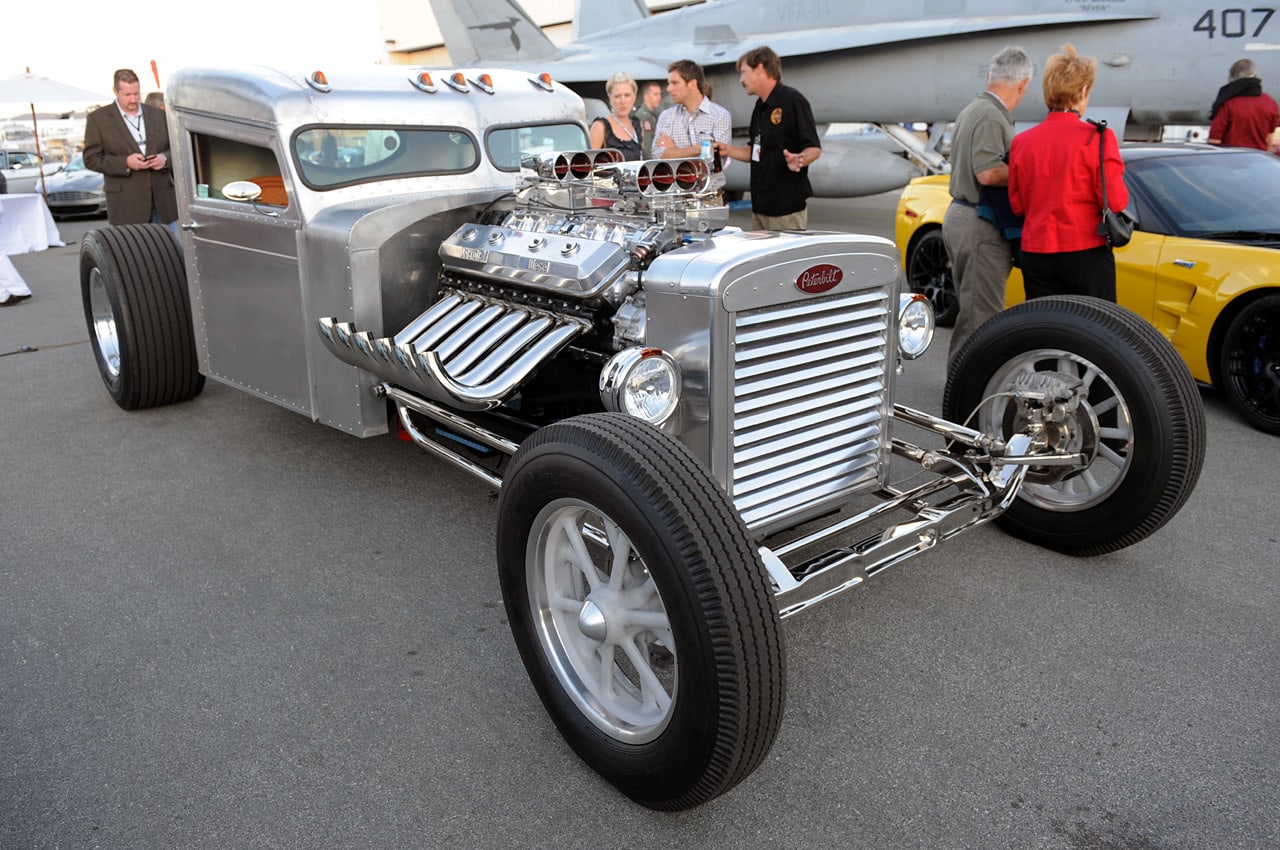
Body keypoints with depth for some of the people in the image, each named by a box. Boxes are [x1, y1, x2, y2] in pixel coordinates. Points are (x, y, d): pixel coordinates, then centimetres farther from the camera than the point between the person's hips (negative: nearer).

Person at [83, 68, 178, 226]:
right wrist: (125, 163, -16)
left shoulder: (158, 115, 14)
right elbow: (91, 158, -1)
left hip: (163, 201, 3)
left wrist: (165, 158, -7)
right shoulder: (98, 118, 4)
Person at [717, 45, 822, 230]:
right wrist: (728, 150, 10)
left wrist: (798, 160, -34)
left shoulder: (793, 100, -12)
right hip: (760, 206, 9)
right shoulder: (760, 106, 15)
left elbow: (814, 148, -15)